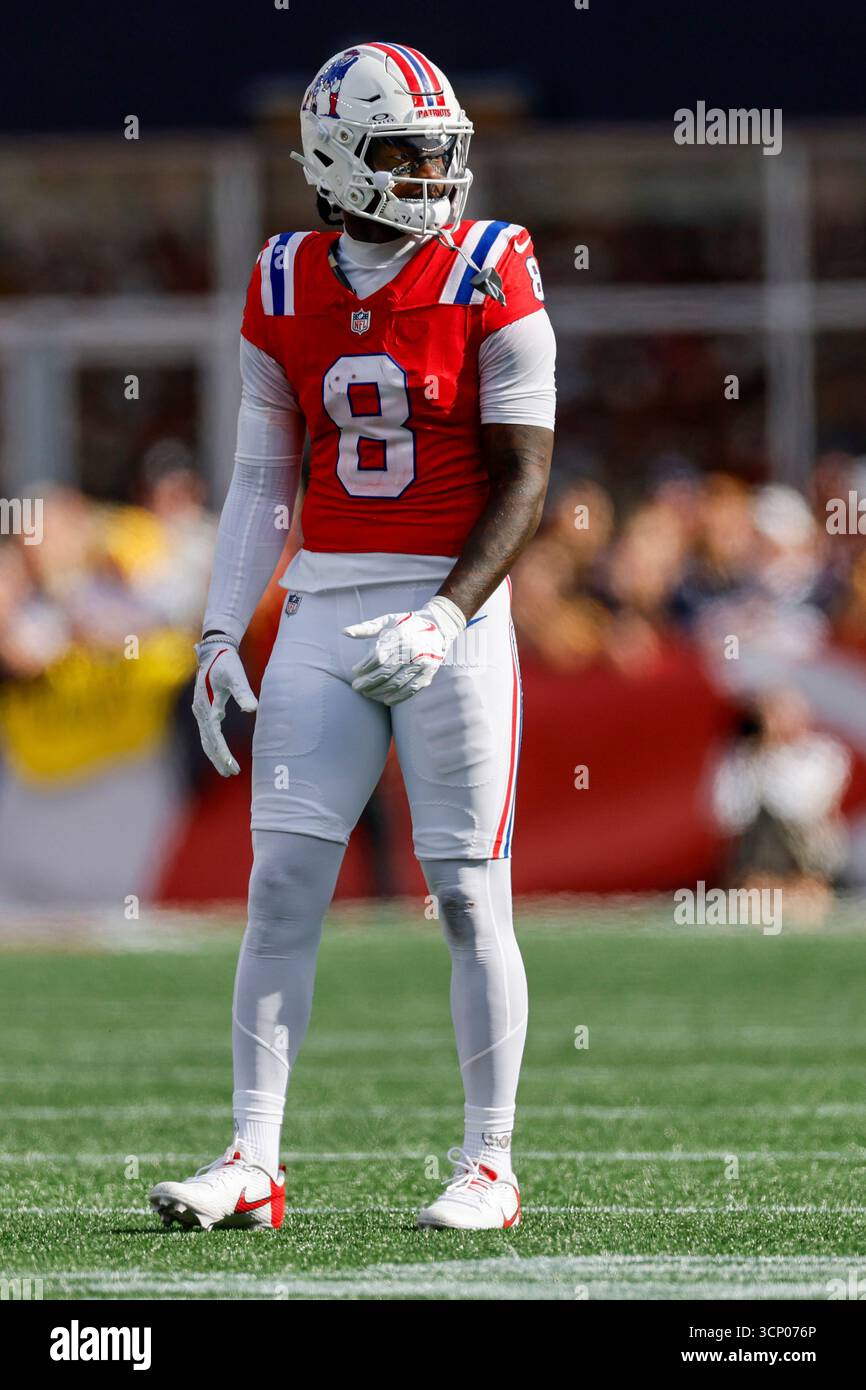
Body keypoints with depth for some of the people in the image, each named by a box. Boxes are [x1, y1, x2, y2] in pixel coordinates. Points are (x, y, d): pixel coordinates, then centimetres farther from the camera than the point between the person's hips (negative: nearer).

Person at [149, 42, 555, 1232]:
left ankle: (490, 1167, 7)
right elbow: (263, 476, 12)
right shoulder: (286, 291, 6)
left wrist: (447, 617, -19)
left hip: (451, 606, -3)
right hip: (324, 609, 3)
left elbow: (524, 478, -7)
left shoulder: (492, 280, -6)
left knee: (469, 895, -1)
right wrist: (221, 636, 5)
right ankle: (253, 1164, 0)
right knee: (283, 884, -2)